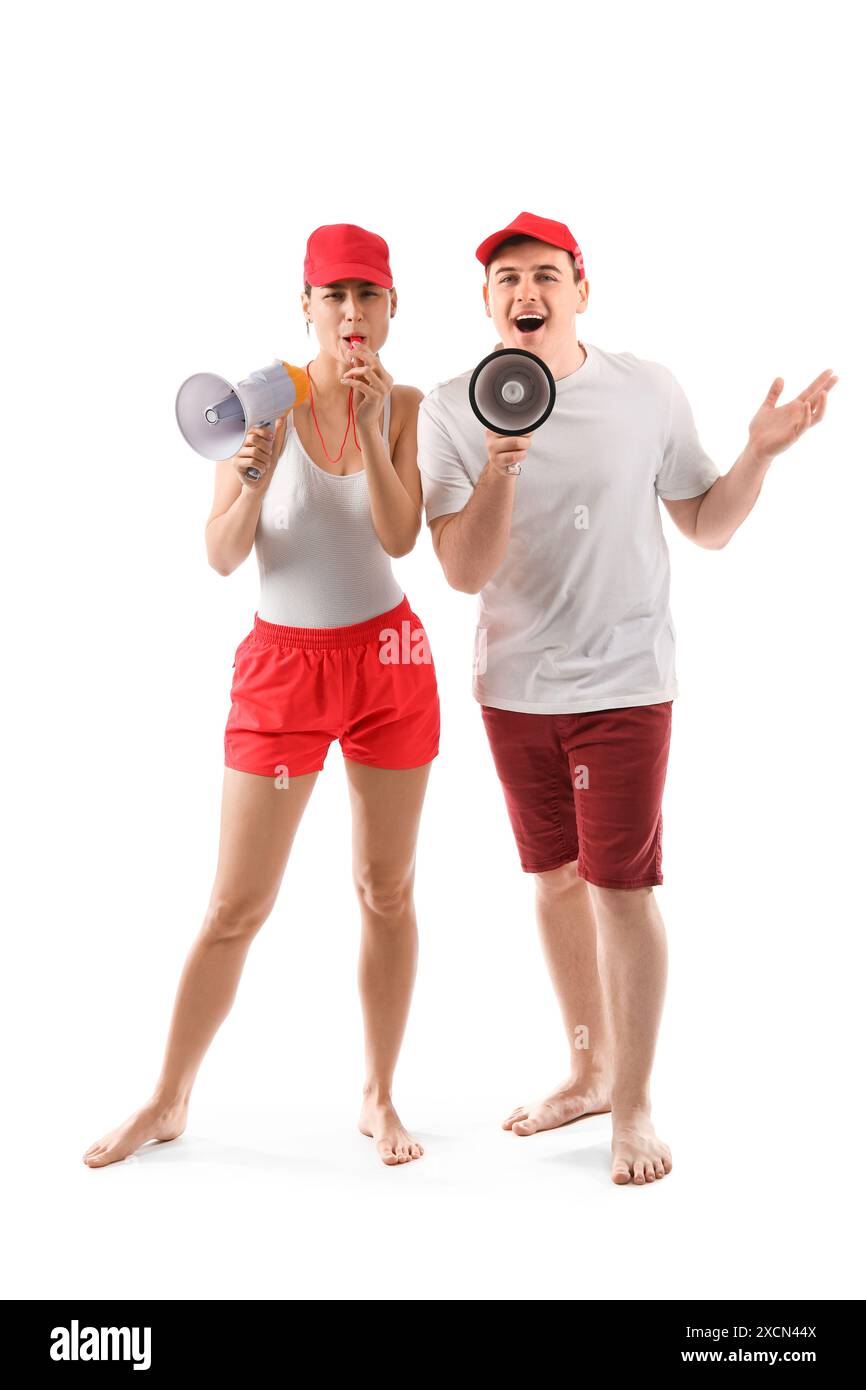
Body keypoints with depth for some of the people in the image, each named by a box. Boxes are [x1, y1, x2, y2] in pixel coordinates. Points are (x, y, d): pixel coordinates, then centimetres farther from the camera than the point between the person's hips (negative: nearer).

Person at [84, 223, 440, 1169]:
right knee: (236, 905, 2)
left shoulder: (406, 408, 0)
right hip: (285, 662, -2)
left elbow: (399, 536, -13)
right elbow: (223, 557, -10)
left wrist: (371, 428, -22)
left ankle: (378, 1100, 25)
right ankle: (167, 1103, 20)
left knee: (388, 890, 9)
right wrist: (256, 475, -26)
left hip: (388, 657, 2)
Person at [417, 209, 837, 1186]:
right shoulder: (452, 411, -4)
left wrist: (760, 451, -12)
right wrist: (500, 468, -26)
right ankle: (588, 1070, 34)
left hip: (623, 683, -2)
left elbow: (707, 526, 3)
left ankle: (633, 1104, 15)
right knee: (555, 878, 15)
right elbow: (464, 571, -11)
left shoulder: (646, 392, -4)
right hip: (514, 686, 3)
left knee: (621, 885, -3)